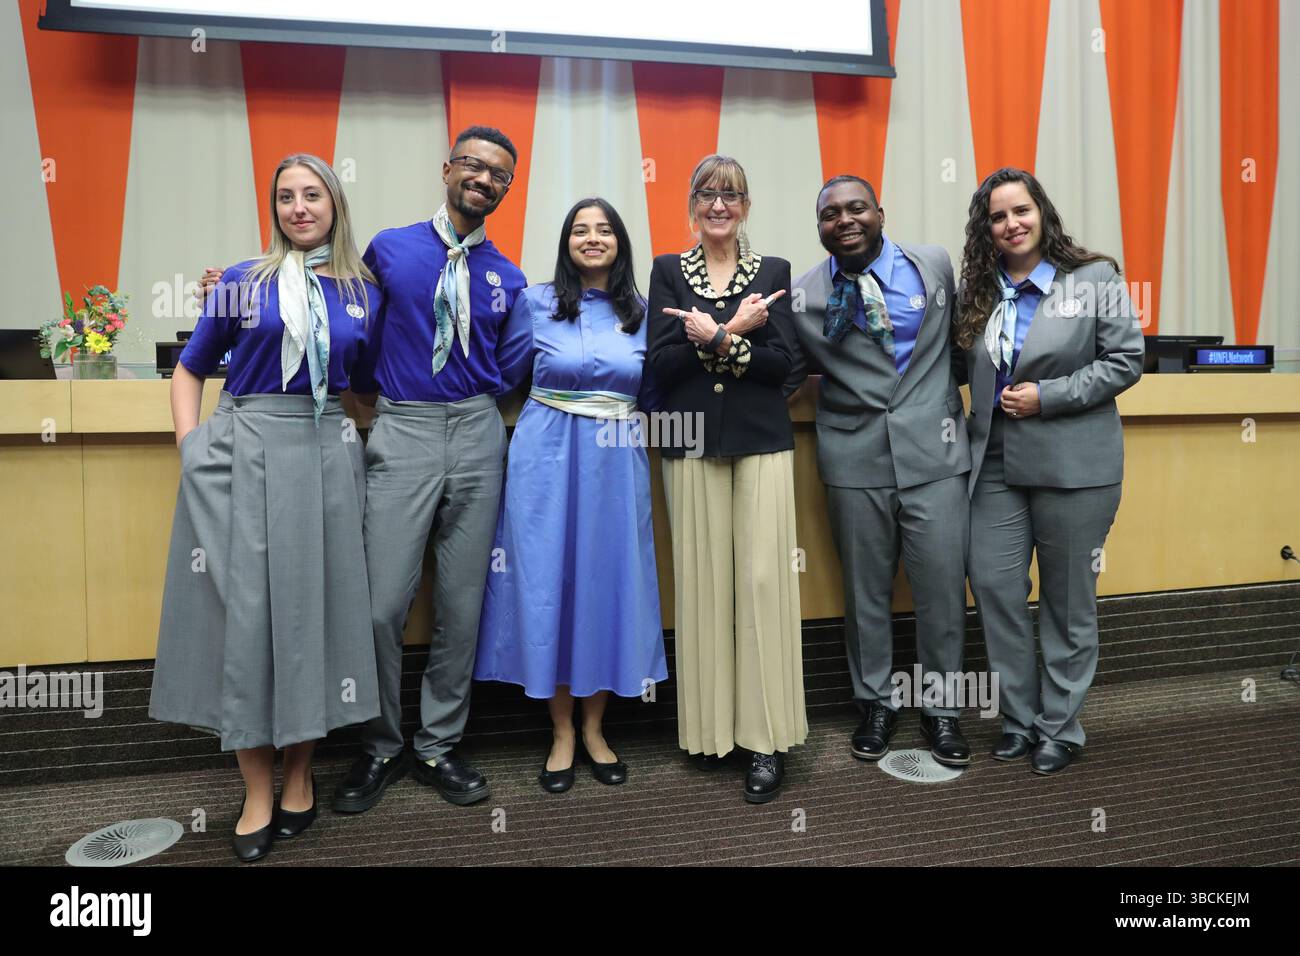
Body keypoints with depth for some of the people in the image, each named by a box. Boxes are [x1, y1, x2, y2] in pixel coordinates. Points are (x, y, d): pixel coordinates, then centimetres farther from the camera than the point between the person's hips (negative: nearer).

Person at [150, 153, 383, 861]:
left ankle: (299, 772, 23)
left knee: (312, 603, 5)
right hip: (243, 452, -1)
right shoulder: (243, 282, 6)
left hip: (326, 455, 1)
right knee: (246, 607, 0)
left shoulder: (364, 293, 10)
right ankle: (257, 793, 13)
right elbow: (190, 371, 11)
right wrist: (192, 450, 0)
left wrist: (372, 449, 1)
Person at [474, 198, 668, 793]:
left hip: (617, 460, 2)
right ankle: (562, 733, 18)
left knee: (609, 582, 6)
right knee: (548, 583, 2)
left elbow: (651, 394, 13)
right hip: (548, 456, -2)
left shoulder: (641, 312, 8)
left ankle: (594, 728, 23)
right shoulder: (535, 303, 2)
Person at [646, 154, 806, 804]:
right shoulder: (668, 271, 11)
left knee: (763, 577, -5)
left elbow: (780, 364, -1)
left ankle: (769, 738, 4)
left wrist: (712, 338, -12)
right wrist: (733, 333, -13)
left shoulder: (773, 271, 11)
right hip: (693, 445, 0)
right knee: (703, 577, 1)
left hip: (761, 444, 0)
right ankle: (710, 727, 15)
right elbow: (660, 366, -2)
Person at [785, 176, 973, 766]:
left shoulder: (934, 264, 5)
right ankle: (876, 703, 30)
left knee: (942, 586, 4)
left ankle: (942, 710, 24)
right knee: (866, 589, 10)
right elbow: (784, 378, 5)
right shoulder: (803, 294, 2)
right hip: (854, 459, 0)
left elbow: (954, 340, 16)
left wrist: (952, 403, 15)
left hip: (933, 453, 1)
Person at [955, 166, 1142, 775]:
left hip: (1074, 466, -3)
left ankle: (1060, 729, 23)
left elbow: (1125, 361, -6)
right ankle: (1019, 718, 20)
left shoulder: (1094, 279, -3)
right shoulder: (977, 292, 8)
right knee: (994, 587, 1)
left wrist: (1047, 397, -14)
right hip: (996, 465, 4)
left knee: (1068, 600, 6)